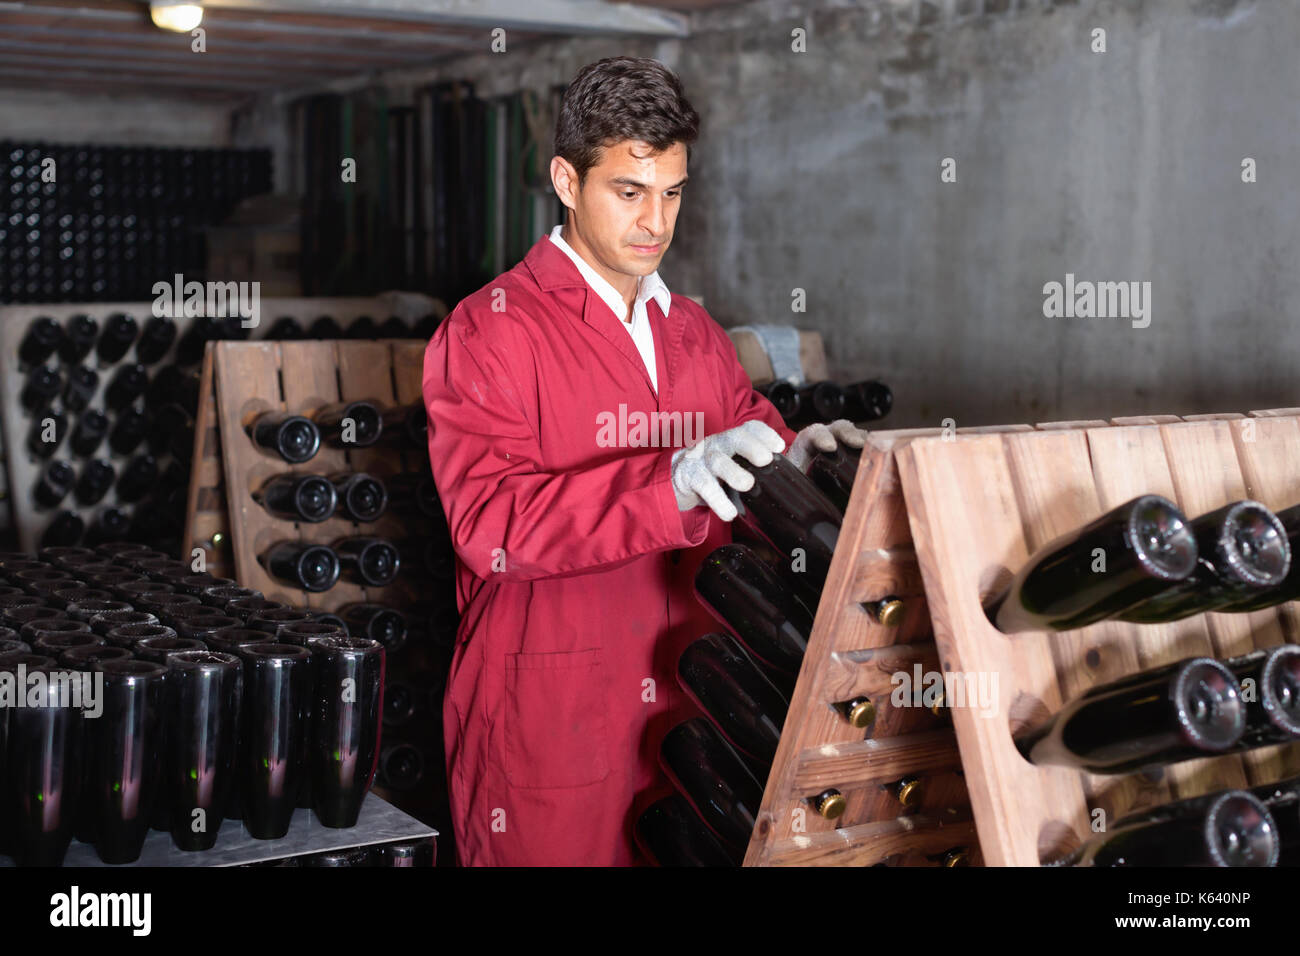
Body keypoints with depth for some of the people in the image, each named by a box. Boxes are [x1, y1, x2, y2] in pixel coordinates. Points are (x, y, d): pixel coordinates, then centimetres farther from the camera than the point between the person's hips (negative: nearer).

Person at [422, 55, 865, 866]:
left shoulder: (697, 335, 15)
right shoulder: (489, 332, -6)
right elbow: (493, 522, -19)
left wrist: (795, 462, -10)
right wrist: (674, 483, -31)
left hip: (690, 710, 6)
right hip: (549, 730, -5)